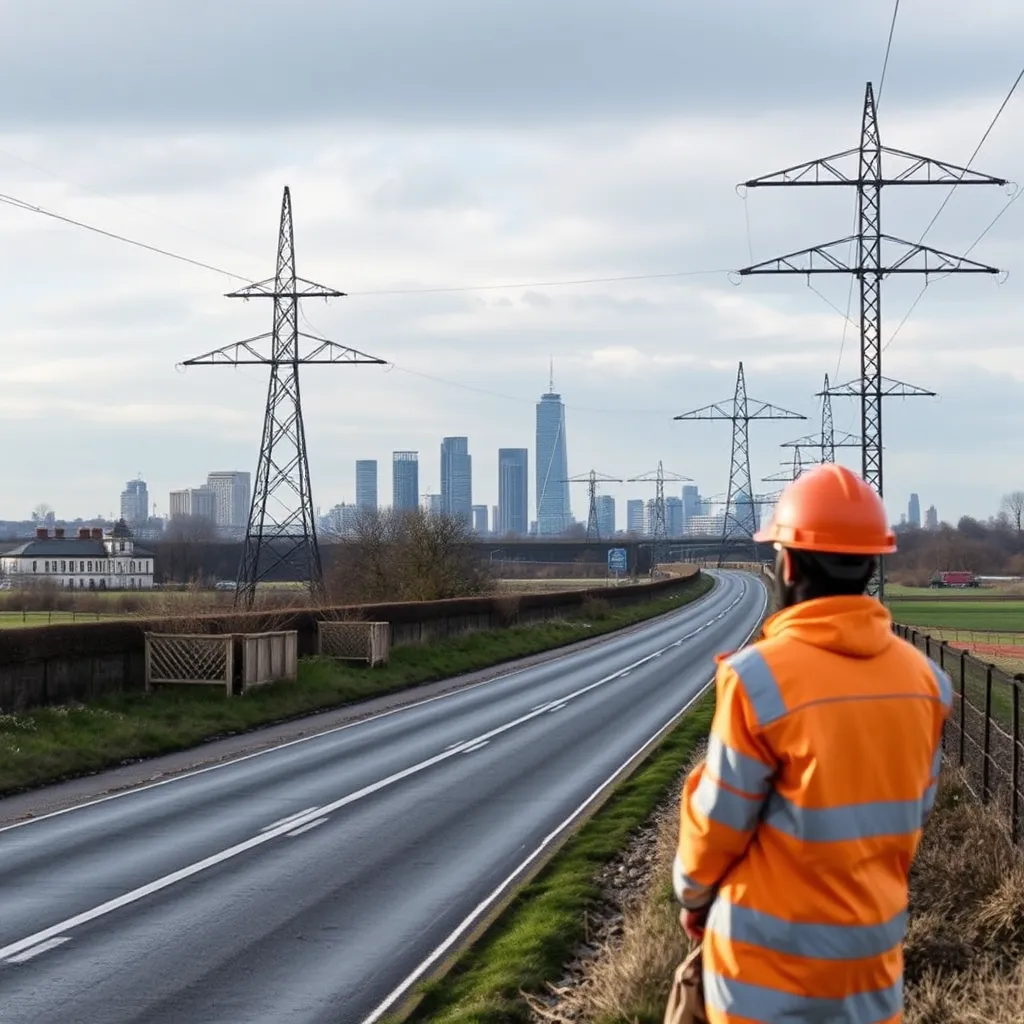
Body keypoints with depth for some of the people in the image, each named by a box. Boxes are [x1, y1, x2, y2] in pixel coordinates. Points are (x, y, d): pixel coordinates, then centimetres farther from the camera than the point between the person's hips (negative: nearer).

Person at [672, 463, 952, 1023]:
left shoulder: (761, 678, -19)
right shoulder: (922, 678, -3)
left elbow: (720, 820, -10)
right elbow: (915, 812, 7)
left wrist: (693, 894, 9)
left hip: (776, 943, -4)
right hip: (874, 940, 4)